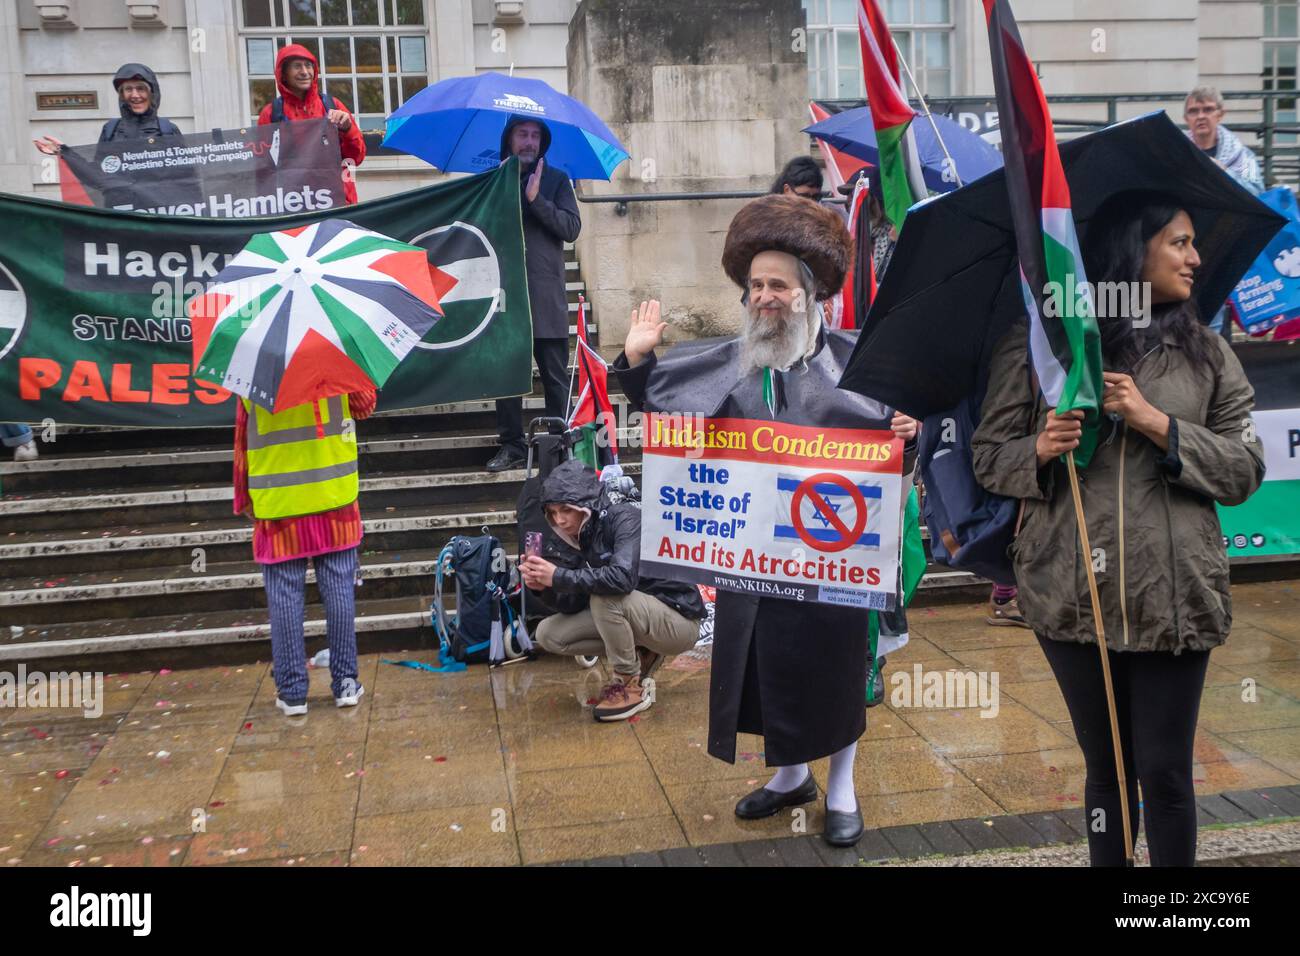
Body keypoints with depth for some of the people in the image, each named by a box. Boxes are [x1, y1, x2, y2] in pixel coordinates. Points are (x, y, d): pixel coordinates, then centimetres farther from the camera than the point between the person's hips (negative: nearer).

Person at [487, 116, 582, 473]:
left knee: (555, 376, 0)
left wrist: (536, 199, -13)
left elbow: (571, 228, -2)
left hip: (545, 295, -2)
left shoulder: (556, 180, 9)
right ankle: (511, 444, 14)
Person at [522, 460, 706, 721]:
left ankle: (631, 685, -12)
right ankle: (638, 656, 8)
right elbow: (575, 605, 2)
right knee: (548, 633, -2)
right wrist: (544, 584, -17)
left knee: (604, 596, -33)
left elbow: (623, 577, -37)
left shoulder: (625, 517, -19)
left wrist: (559, 576, -29)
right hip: (638, 618, 8)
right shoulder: (586, 535, 3)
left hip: (678, 620, -8)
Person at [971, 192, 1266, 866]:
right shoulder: (1036, 345, 2)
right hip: (1072, 592, -1)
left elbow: (1246, 469, 3)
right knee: (1106, 768, 12)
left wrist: (1158, 424, -11)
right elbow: (988, 456, 4)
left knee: (1165, 773, 6)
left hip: (1174, 597, 1)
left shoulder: (1206, 353, 8)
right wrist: (1040, 450, -17)